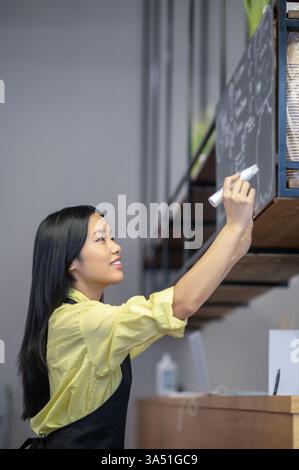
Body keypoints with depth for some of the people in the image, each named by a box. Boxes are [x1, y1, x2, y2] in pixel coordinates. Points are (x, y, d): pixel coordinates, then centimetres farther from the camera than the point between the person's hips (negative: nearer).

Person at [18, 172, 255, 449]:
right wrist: (235, 224, -21)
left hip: (104, 442, 9)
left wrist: (235, 252, 2)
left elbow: (175, 310, 11)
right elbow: (182, 304, -25)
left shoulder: (96, 319, 10)